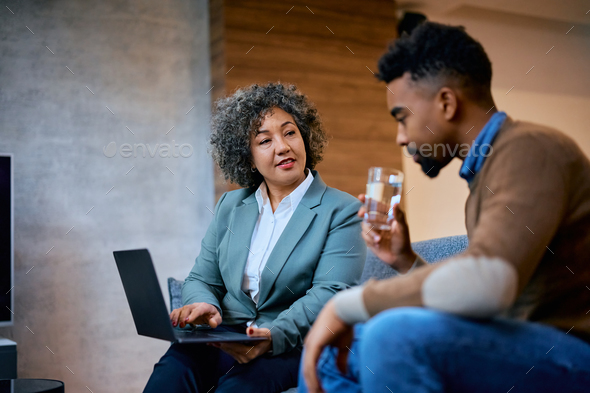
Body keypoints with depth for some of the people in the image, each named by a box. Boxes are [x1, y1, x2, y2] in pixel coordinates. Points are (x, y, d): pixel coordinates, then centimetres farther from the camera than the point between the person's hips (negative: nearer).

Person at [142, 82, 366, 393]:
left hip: (295, 345, -3)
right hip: (225, 334, 3)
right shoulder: (230, 206, 16)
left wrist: (273, 335, -29)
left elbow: (329, 293, -12)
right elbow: (202, 279, 14)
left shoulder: (342, 211, 0)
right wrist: (203, 305, -12)